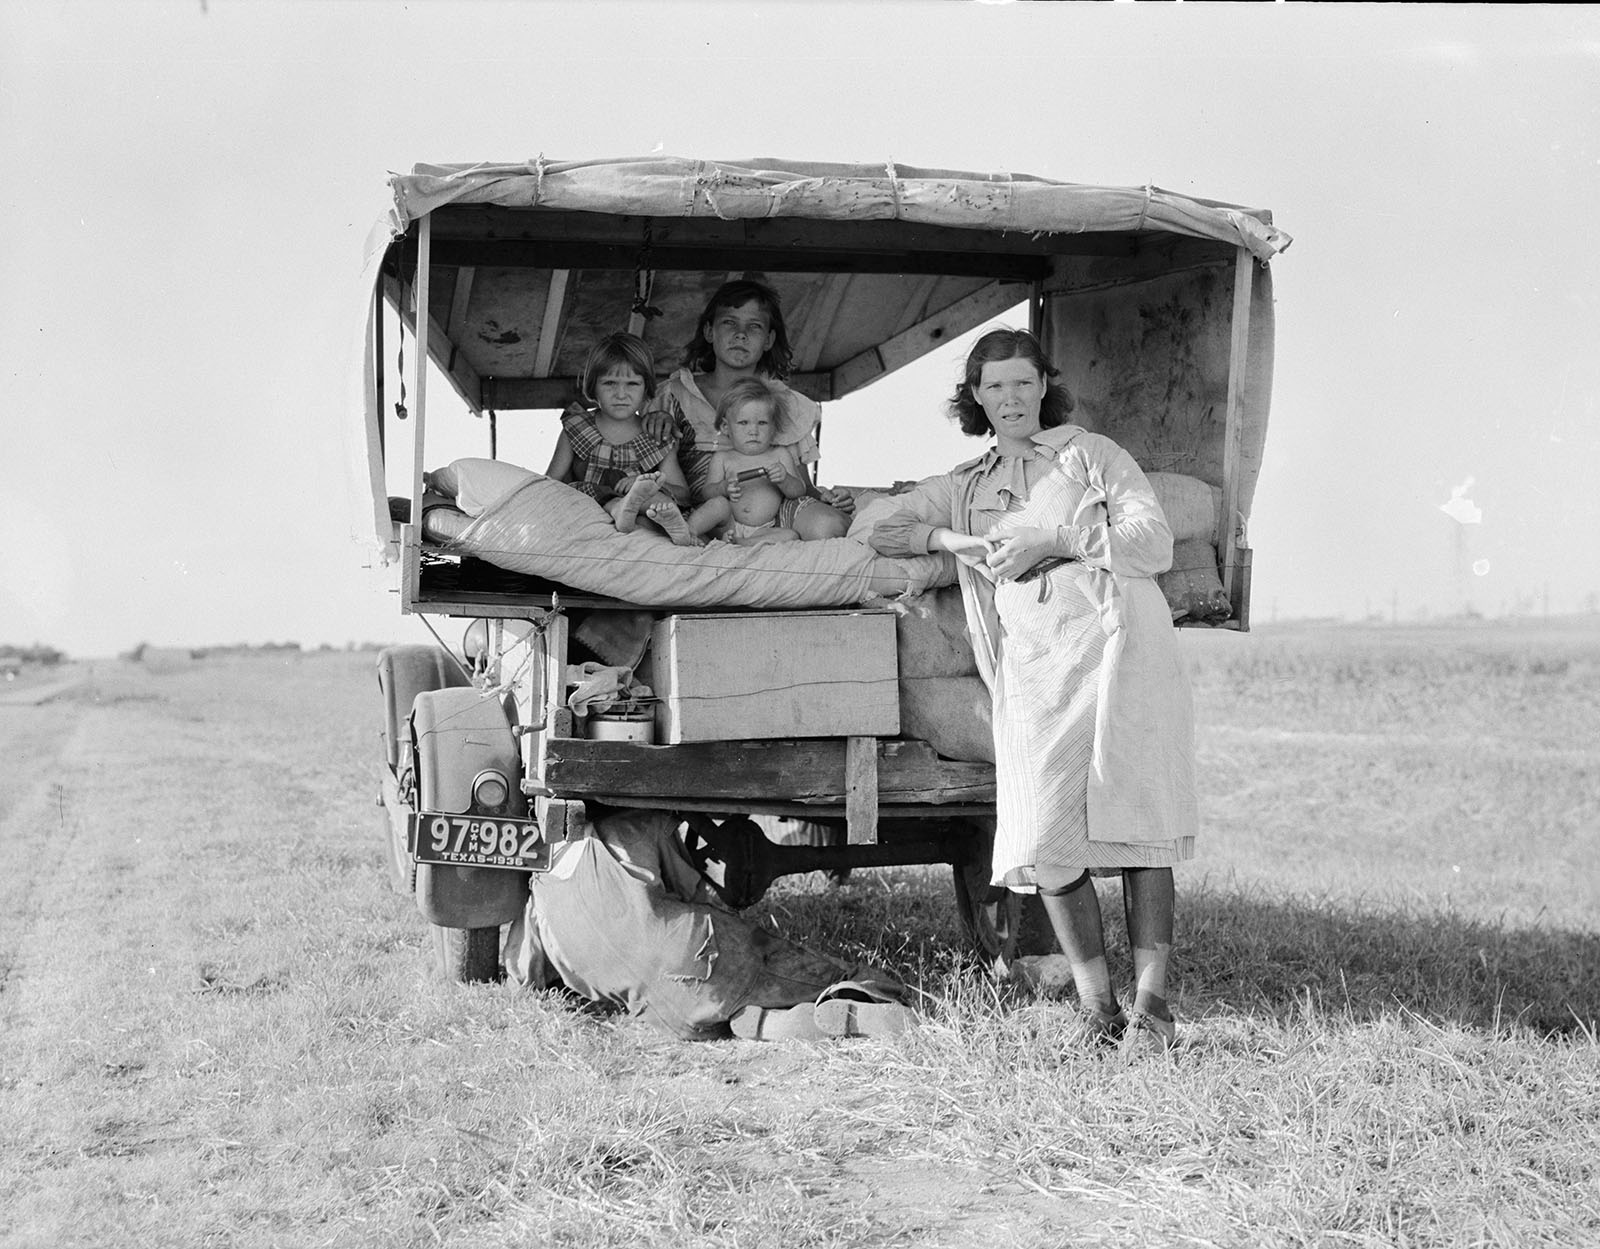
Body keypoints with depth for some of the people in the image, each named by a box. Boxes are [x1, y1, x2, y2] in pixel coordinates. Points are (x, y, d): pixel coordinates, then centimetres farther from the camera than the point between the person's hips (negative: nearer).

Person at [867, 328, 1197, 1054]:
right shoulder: (963, 488, 24)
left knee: (1138, 822, -10)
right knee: (1046, 837, -10)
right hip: (1032, 664, 3)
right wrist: (951, 540, 3)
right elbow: (878, 532, 20)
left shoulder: (1090, 453, 15)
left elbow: (1155, 542, 4)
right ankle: (1094, 1001, 0)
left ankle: (1151, 1001, -6)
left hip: (1117, 643, -2)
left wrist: (1056, 540, -7)